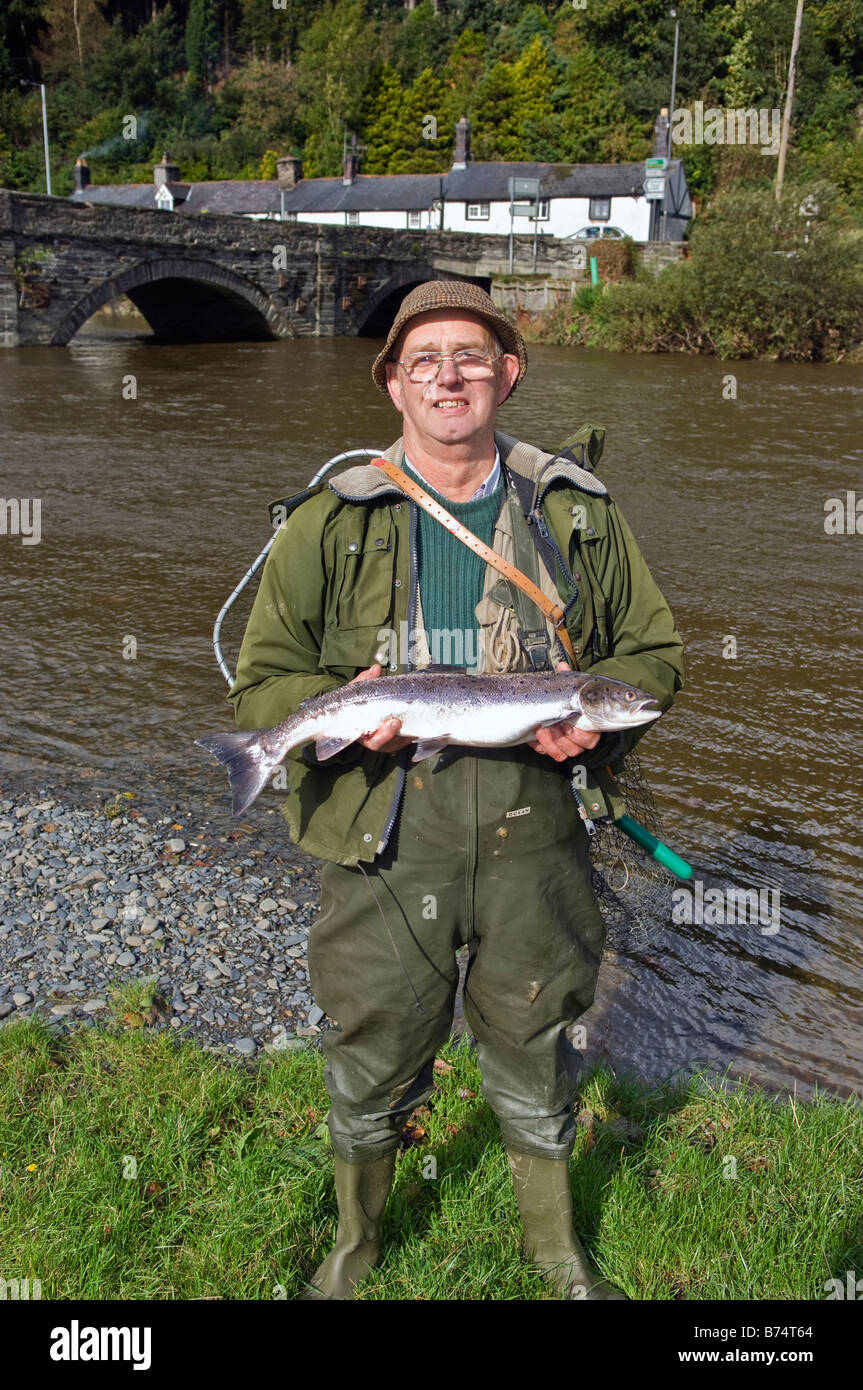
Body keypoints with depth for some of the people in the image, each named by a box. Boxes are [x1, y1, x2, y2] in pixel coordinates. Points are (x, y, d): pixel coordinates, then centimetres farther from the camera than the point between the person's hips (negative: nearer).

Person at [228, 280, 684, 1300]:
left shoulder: (577, 510, 5)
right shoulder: (329, 523, 0)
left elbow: (653, 650, 12)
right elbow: (260, 682, 2)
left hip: (533, 832, 1)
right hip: (384, 836, -1)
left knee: (534, 1051, 18)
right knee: (371, 1058, 12)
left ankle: (557, 1250, 44)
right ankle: (354, 1243, 43)